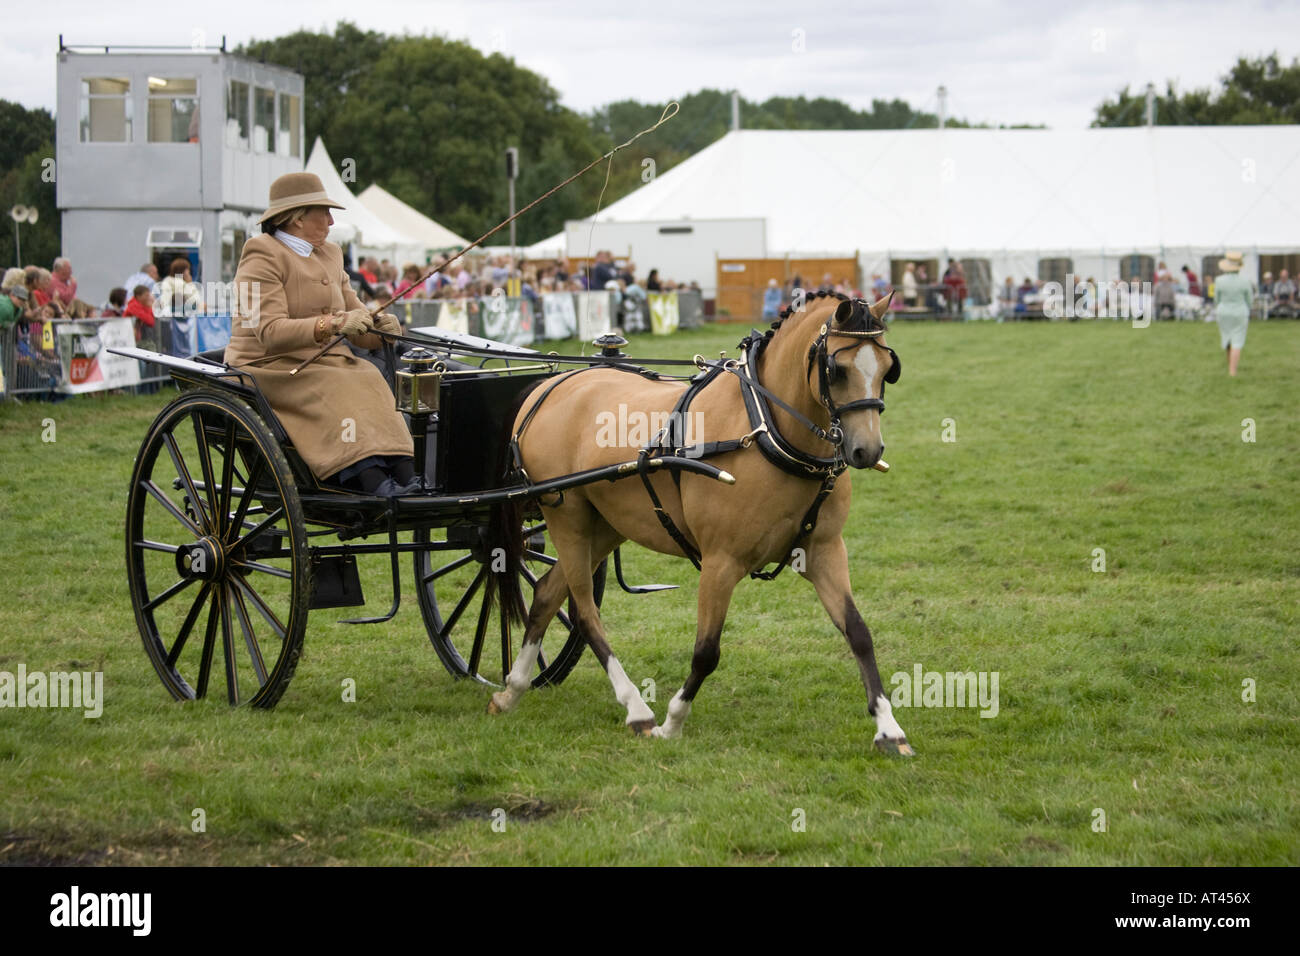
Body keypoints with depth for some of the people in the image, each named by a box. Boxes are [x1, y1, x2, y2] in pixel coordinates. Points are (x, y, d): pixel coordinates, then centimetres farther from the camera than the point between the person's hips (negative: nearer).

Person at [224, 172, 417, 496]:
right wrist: (332, 324, -30)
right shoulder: (262, 256, -7)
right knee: (333, 390, -33)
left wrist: (380, 327, -8)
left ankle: (405, 471, -42)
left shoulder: (329, 255, 19)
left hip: (326, 363, 6)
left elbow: (357, 323, 16)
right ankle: (371, 479, -49)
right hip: (268, 368, -6)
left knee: (369, 381, -24)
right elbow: (270, 331, -20)